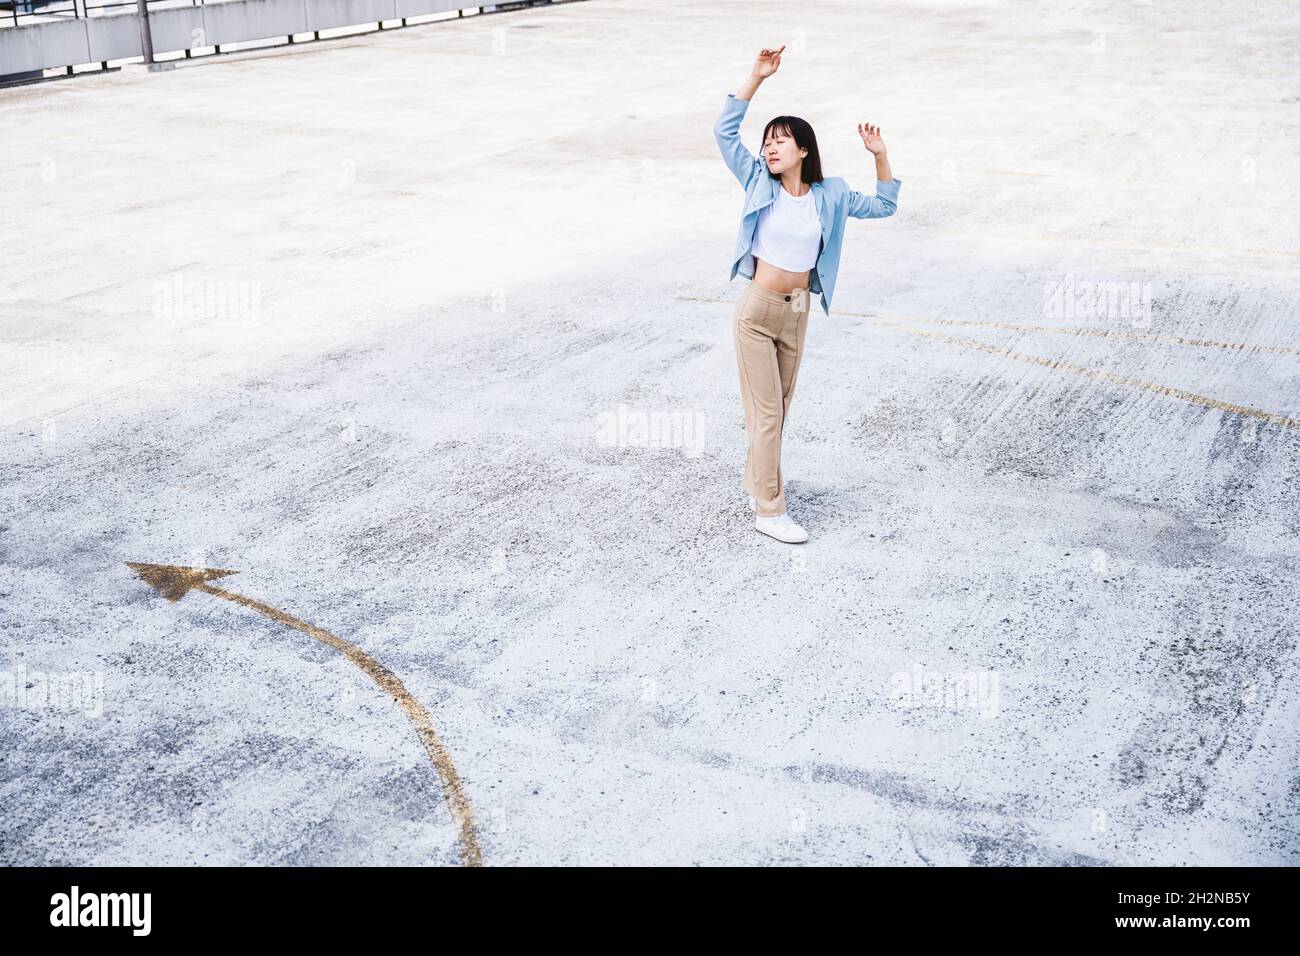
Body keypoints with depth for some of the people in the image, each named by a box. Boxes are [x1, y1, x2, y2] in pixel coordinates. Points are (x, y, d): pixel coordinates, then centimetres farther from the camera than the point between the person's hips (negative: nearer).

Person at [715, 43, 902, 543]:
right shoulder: (760, 183, -5)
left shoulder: (830, 195, 2)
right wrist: (757, 77, -17)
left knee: (778, 407, 16)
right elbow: (724, 131, -12)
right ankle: (768, 510, 3)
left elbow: (882, 206, 10)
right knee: (766, 411, -2)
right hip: (757, 311, -4)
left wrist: (880, 156, -3)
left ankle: (755, 483, 35)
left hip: (797, 314, 4)